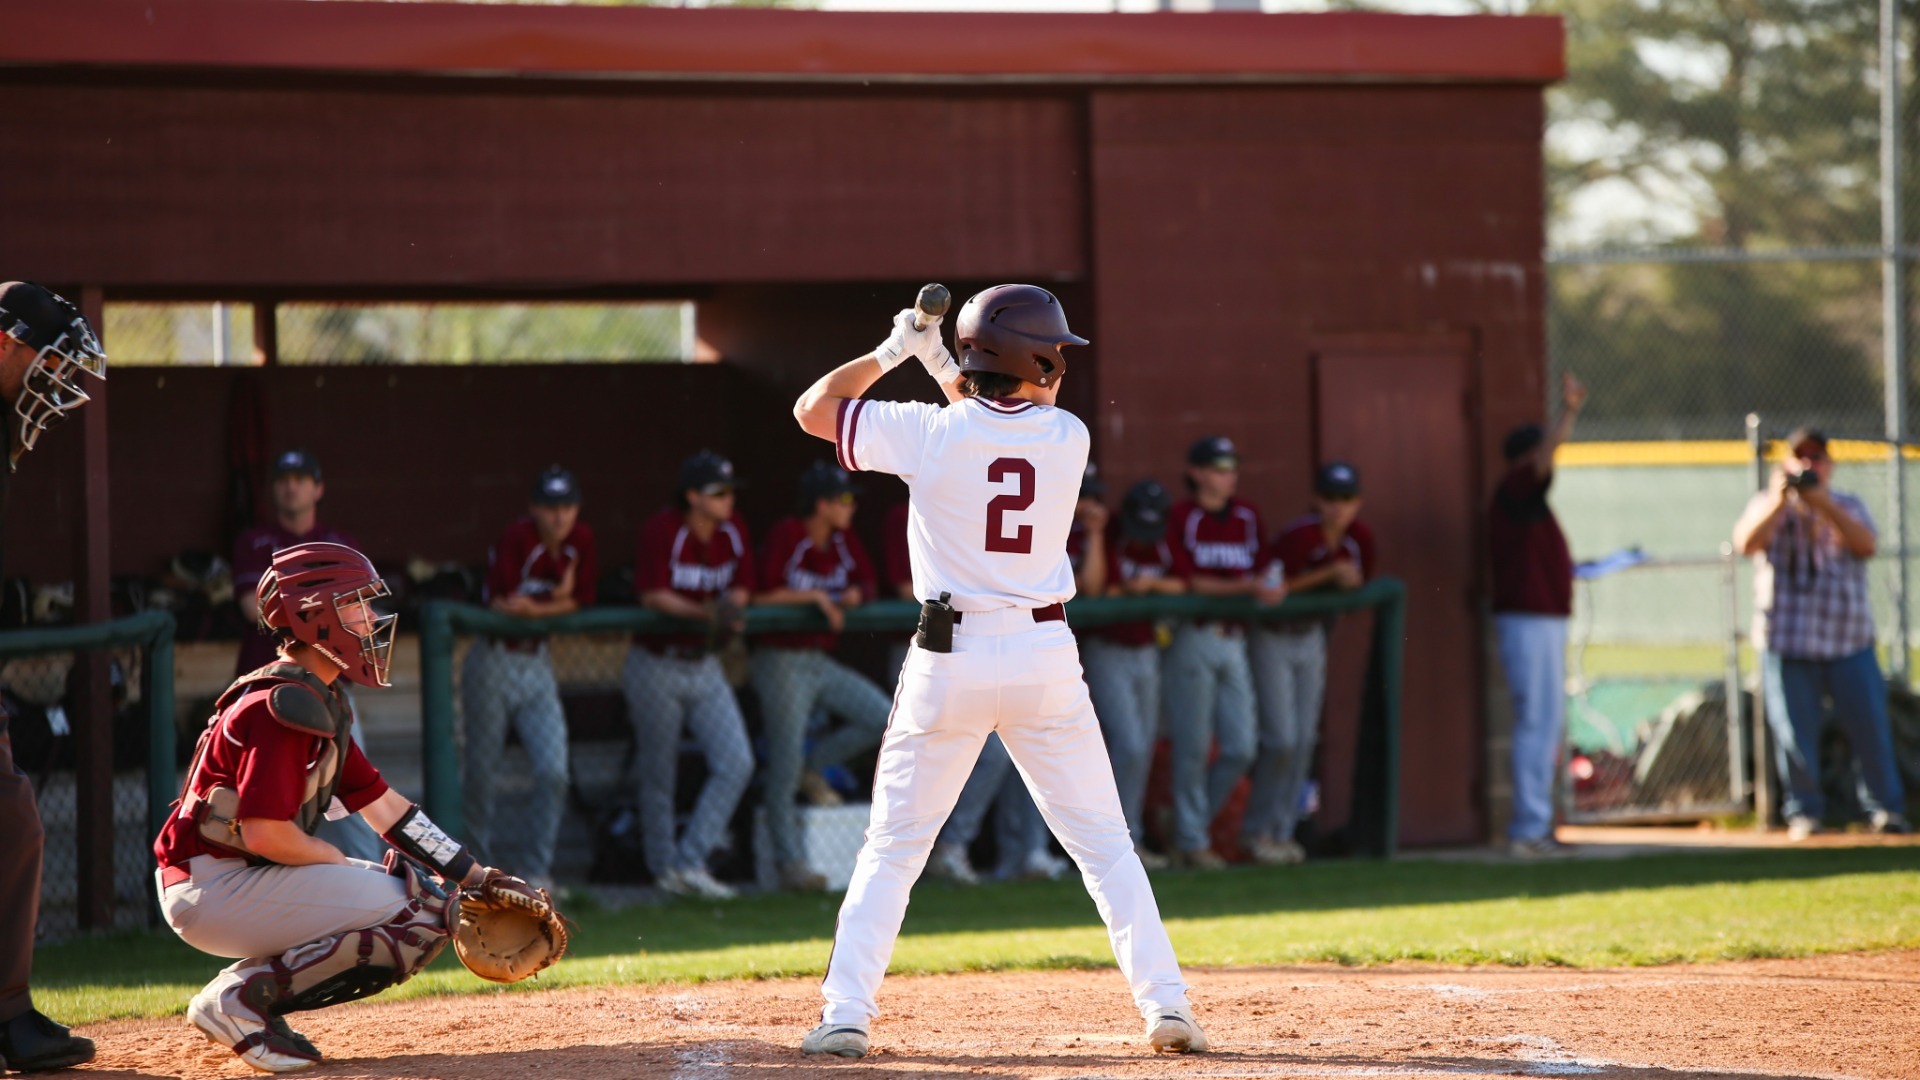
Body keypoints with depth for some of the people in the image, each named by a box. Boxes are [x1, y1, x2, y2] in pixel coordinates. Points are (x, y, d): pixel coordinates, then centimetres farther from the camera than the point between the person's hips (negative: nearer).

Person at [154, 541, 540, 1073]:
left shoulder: (323, 704, 16)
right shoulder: (281, 706, -17)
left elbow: (384, 805, 19)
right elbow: (264, 833, -24)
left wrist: (477, 876, 14)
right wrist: (344, 864, -8)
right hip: (212, 886, -10)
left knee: (433, 900, 13)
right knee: (419, 915, -16)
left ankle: (245, 996, 4)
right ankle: (241, 998, -15)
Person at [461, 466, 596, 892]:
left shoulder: (581, 541, -2)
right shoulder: (517, 539, -18)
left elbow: (581, 602, 0)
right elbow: (500, 604, -24)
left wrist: (533, 607, -13)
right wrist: (555, 600, -15)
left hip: (538, 666, 4)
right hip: (494, 661, -4)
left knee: (554, 772, -7)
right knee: (481, 771, 5)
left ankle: (537, 868, 3)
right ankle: (482, 859, 24)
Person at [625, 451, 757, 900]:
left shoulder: (733, 530, 2)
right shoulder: (663, 530, -16)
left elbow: (741, 592, 7)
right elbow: (653, 596, -22)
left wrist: (725, 610, -16)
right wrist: (705, 612, -32)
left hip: (706, 668, 6)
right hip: (658, 667, -6)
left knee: (736, 764, -6)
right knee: (658, 775, 3)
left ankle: (690, 863, -1)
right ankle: (664, 866, 19)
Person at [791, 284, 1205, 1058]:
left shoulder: (929, 433, -7)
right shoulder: (1067, 438, -1)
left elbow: (814, 408, 6)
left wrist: (890, 353, 14)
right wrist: (938, 363, 23)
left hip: (950, 656, -1)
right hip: (1044, 655, 1)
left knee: (892, 847, 7)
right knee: (1104, 844, 8)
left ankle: (845, 1015, -1)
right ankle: (1165, 1003, 1)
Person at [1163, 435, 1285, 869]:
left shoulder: (1247, 517, 12)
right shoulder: (1181, 519, -6)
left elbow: (1263, 574, 14)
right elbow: (1190, 582, -10)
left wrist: (1271, 588, -9)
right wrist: (1247, 587, -16)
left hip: (1234, 639, 6)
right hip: (1193, 636, -6)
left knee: (1240, 749, 3)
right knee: (1193, 747, -4)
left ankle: (1195, 822, 19)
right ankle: (1192, 841, 4)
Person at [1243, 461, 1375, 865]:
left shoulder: (1359, 537, -6)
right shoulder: (1299, 536, -26)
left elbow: (1360, 581, 10)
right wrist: (1328, 574, -26)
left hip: (1311, 636, 6)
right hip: (1272, 638, -6)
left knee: (1305, 739, 6)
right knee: (1282, 738, -10)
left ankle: (1283, 831, 15)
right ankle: (1256, 831, 3)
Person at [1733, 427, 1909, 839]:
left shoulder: (1848, 506, 11)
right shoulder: (1768, 505, 9)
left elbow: (1866, 545, -9)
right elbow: (1747, 542, -10)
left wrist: (1824, 506, -20)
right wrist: (1779, 501, -22)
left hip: (1849, 641, 1)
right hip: (1788, 643, -1)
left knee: (1869, 725, -3)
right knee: (1794, 731, -2)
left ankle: (1885, 806, 9)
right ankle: (1803, 809, 11)